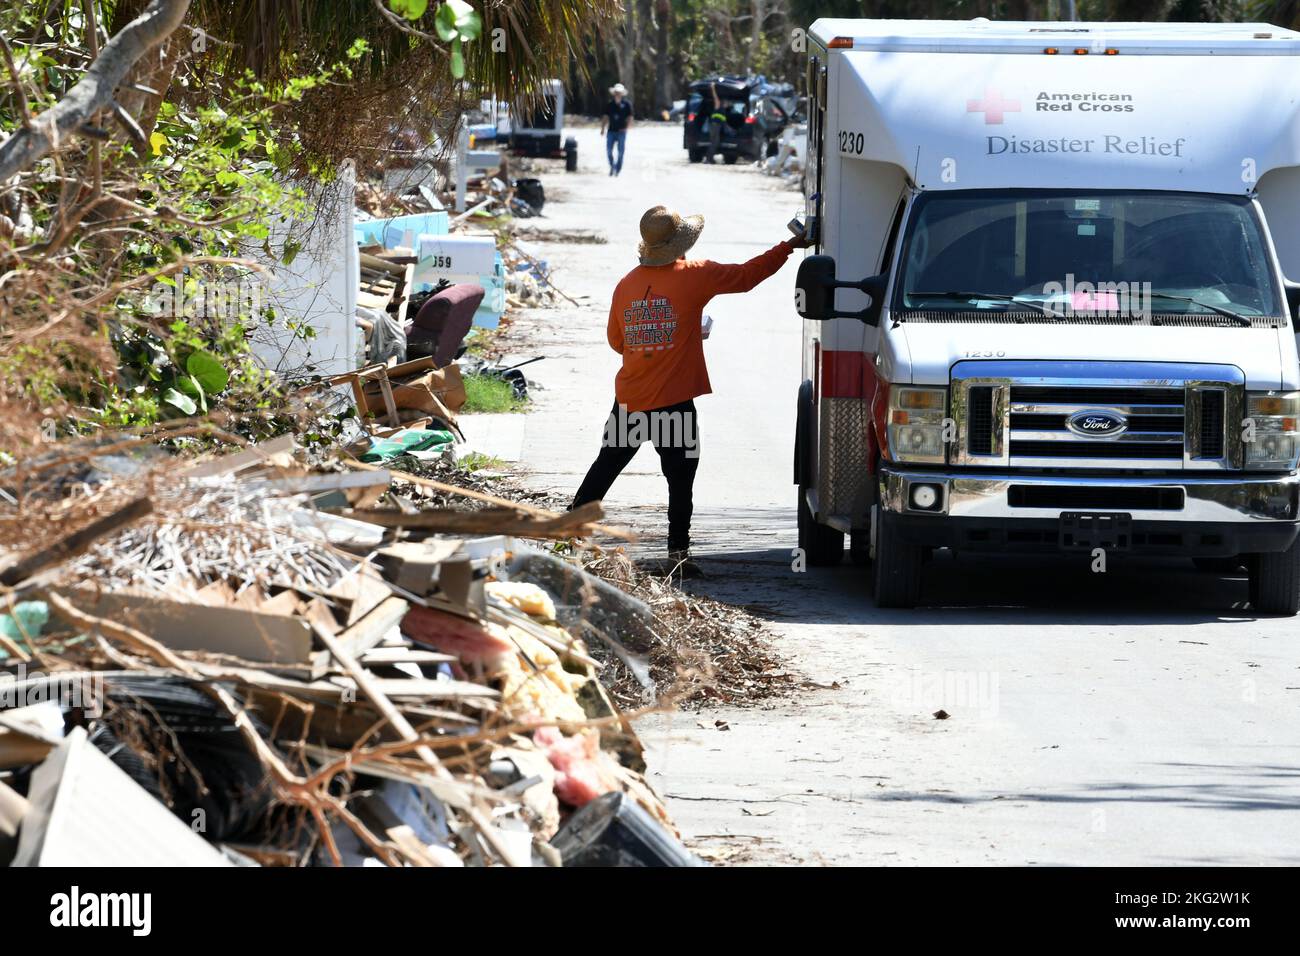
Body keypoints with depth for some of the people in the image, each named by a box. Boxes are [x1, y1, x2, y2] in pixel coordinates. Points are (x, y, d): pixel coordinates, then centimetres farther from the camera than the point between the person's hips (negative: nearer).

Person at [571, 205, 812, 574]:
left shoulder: (627, 285, 2)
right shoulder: (693, 276, -11)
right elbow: (746, 275, -3)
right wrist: (789, 247, 8)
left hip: (628, 401, 5)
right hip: (673, 403, -5)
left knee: (606, 466, 18)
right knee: (680, 479, 2)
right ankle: (678, 553, 0)